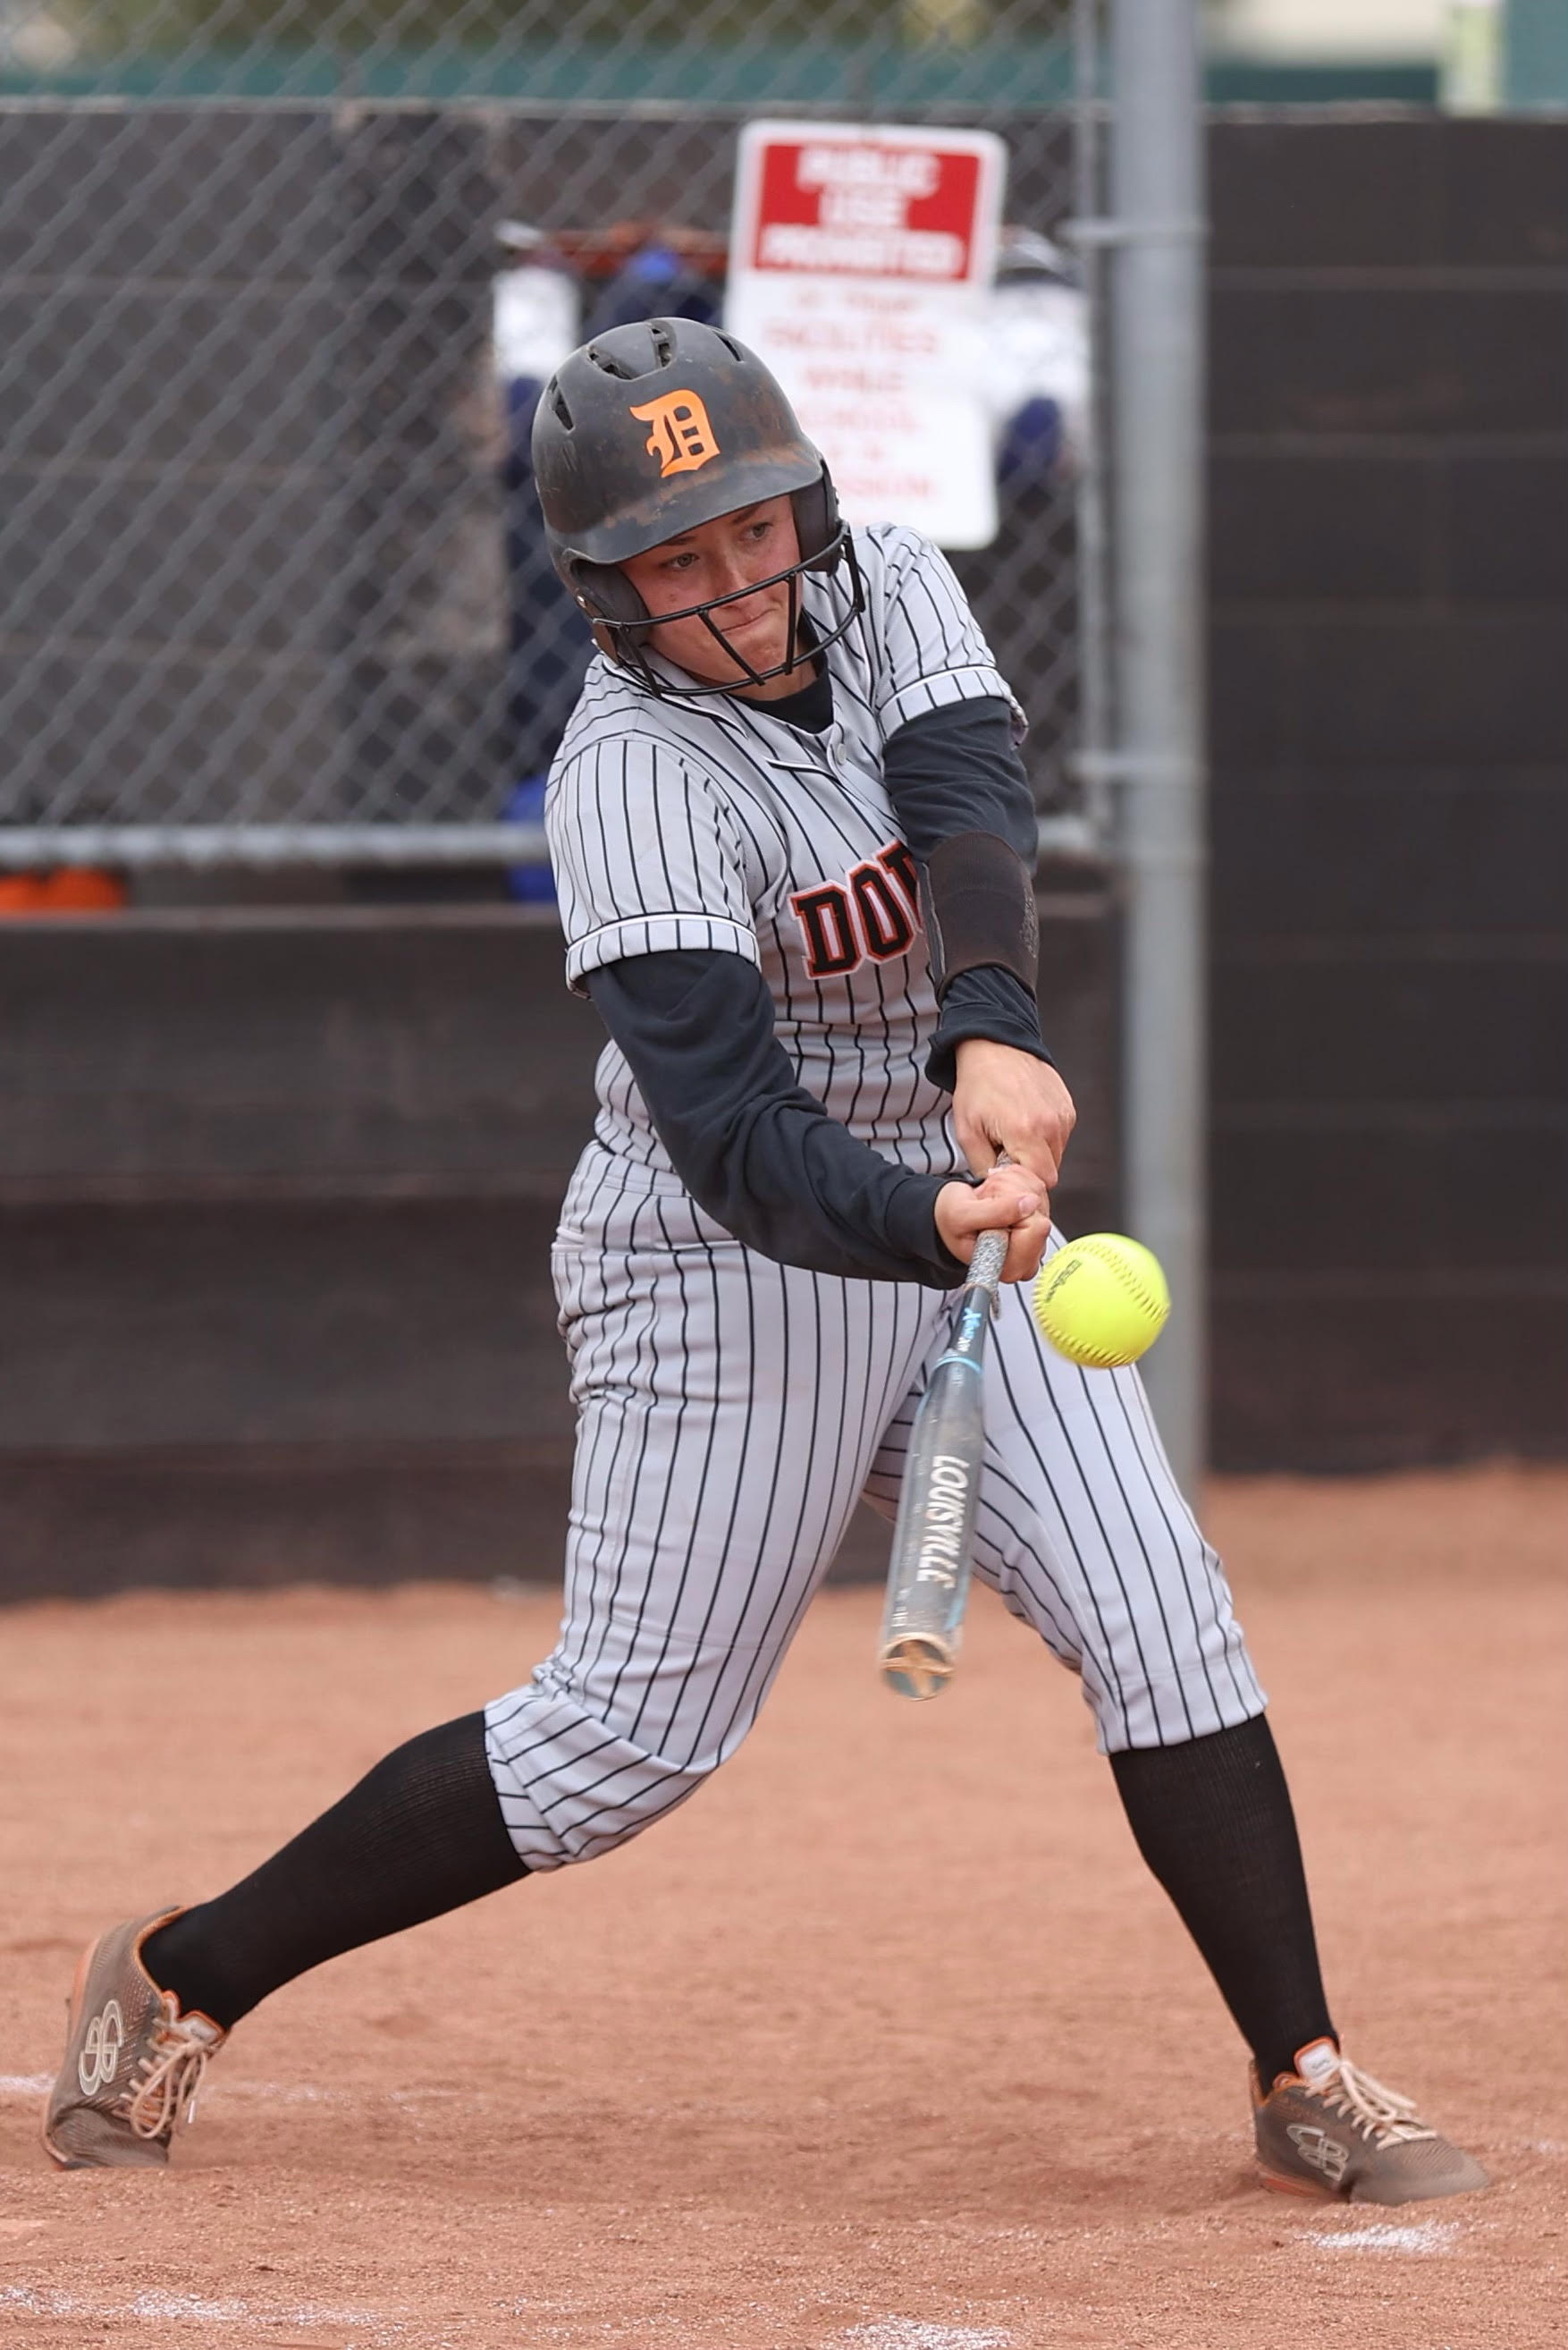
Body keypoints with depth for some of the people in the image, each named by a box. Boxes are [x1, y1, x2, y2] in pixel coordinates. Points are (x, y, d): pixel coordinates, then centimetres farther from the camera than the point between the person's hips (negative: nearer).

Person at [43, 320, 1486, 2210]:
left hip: (961, 1210, 6)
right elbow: (735, 1144, -32)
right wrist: (933, 1225, -50)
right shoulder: (634, 777, -23)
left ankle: (1306, 2083, -1)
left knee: (1162, 1626, -7)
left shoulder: (888, 590, -4)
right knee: (631, 1734, -3)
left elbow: (971, 818, -23)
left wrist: (988, 1038, -43)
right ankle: (184, 1978, 10)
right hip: (727, 1273, -6)